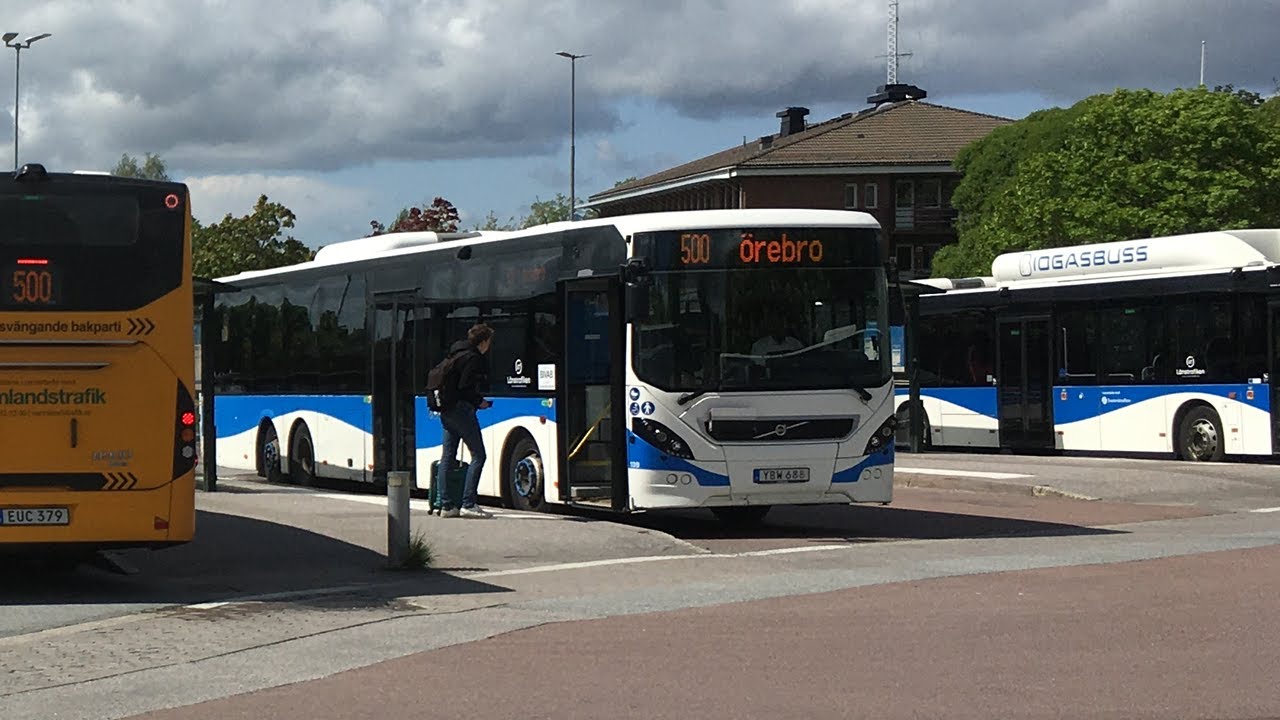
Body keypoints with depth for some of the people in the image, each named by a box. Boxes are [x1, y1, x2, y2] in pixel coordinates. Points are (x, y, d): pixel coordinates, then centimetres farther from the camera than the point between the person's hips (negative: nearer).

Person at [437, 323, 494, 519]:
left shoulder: (456, 354, 18)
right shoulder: (474, 358, -10)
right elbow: (465, 387, -19)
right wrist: (480, 402, -5)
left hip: (447, 412, 10)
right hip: (462, 409, -10)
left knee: (448, 457, 9)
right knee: (478, 455, -6)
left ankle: (447, 505, 10)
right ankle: (468, 504, -12)